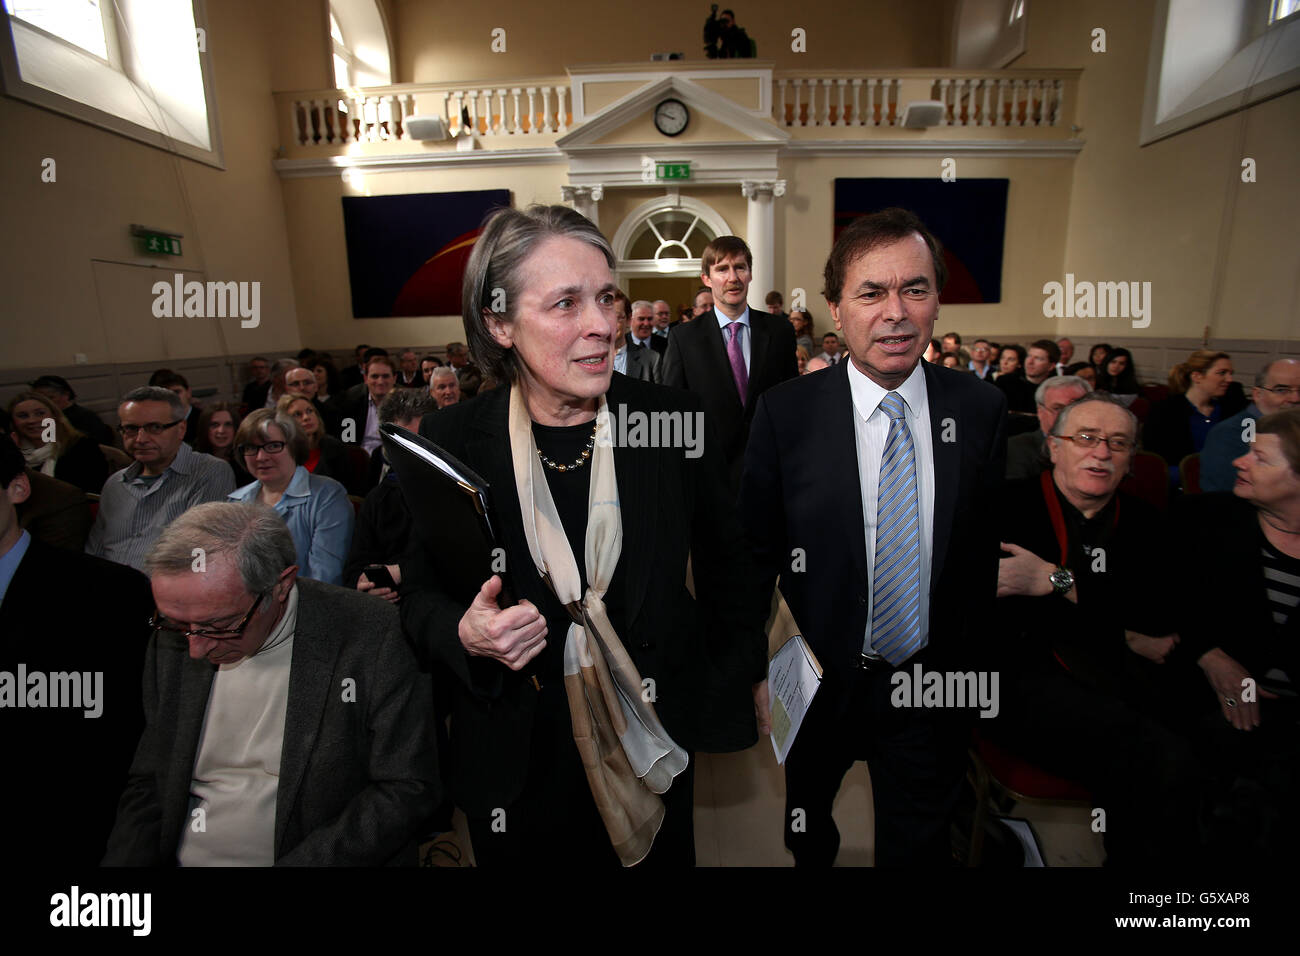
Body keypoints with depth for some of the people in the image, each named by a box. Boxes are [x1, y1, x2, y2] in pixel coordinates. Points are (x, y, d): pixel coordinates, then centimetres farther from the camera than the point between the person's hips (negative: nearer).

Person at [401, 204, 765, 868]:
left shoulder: (677, 419, -11)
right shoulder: (449, 441, -11)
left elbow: (725, 567, 1)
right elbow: (420, 597, -1)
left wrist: (734, 688, 5)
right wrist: (465, 635, -21)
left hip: (653, 749, 0)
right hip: (513, 764, 1)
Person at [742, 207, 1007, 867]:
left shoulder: (981, 410, -6)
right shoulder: (784, 412, -14)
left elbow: (989, 547, 1)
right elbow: (754, 551, -8)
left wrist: (974, 660, 5)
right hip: (817, 682, -1)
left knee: (920, 849, 22)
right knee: (806, 840, 25)